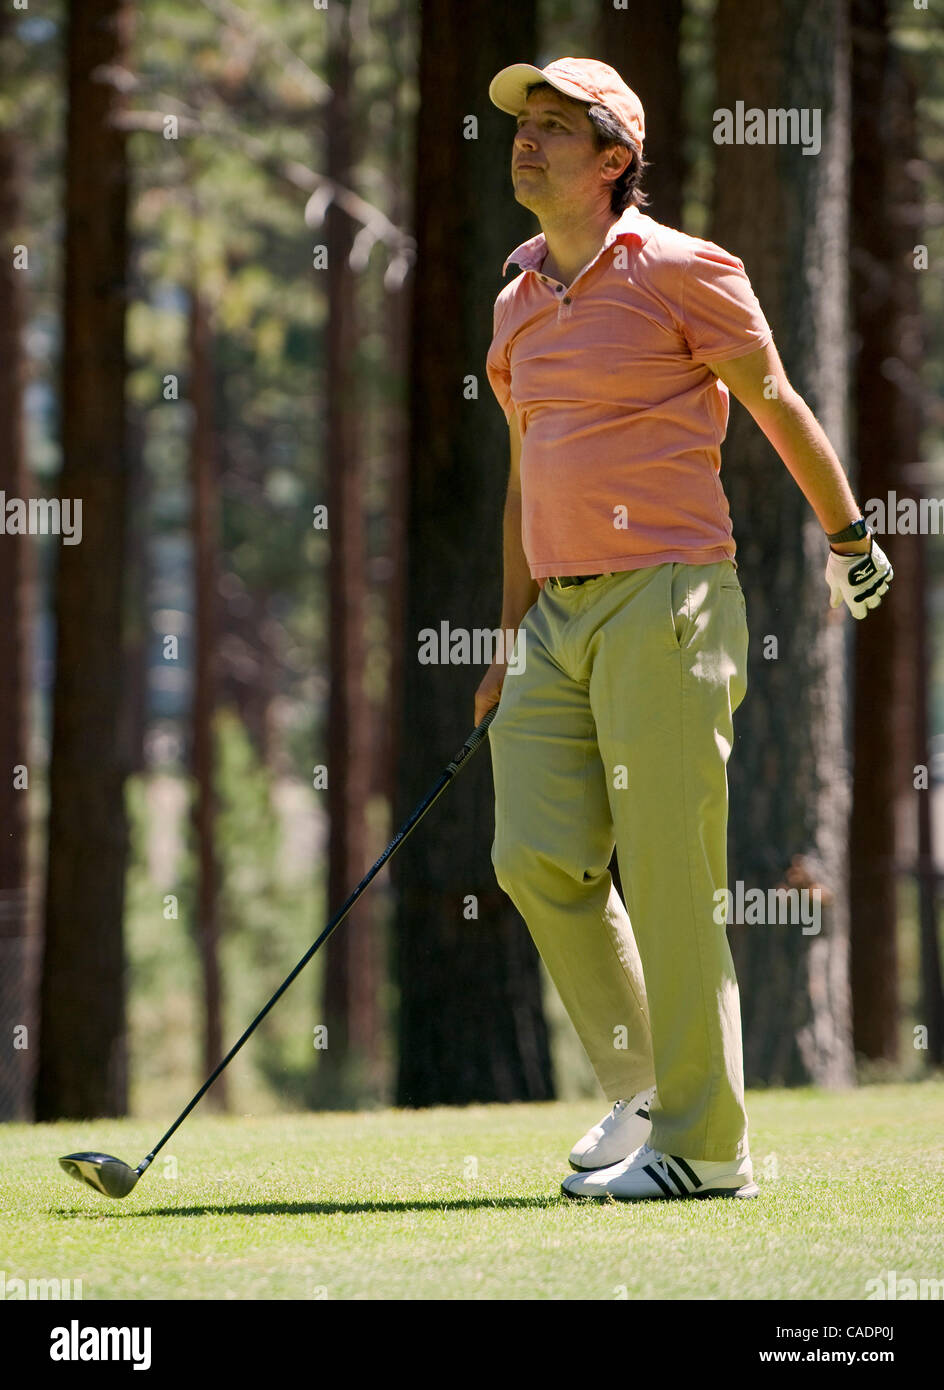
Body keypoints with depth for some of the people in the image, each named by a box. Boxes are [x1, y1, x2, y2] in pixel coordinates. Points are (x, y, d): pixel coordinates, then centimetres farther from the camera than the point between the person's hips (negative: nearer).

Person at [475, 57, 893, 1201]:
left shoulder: (682, 271, -5)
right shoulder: (519, 301, 16)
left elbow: (776, 405, 4)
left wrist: (847, 536, 10)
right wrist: (512, 639, 21)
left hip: (667, 601, -7)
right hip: (560, 613, 7)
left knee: (667, 874, -7)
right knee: (538, 859, 0)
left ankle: (704, 1142, 0)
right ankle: (638, 1087, 17)